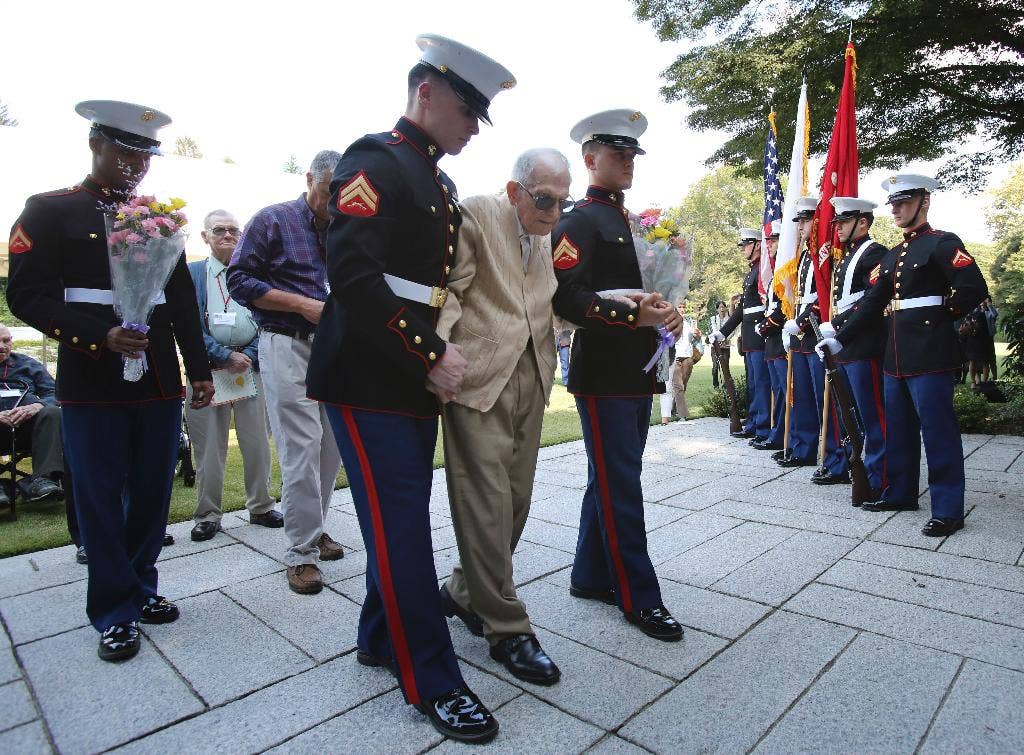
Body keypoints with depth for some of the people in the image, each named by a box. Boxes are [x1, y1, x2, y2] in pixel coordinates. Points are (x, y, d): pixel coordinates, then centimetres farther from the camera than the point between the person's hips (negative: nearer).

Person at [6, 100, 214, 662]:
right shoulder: (49, 211, 1)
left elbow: (183, 301, 13)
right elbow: (27, 295, -6)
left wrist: (199, 371, 9)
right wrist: (102, 336, -20)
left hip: (159, 383, 4)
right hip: (92, 386, -4)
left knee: (153, 492, 11)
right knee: (100, 497, 4)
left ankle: (140, 588, 29)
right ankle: (115, 611, 19)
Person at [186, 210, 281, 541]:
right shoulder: (191, 274, 6)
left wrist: (248, 358, -8)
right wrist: (225, 356, -11)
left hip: (250, 364, 1)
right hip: (208, 369, -1)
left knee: (257, 442, 5)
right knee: (208, 446, 3)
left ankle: (260, 507, 20)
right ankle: (207, 515, 16)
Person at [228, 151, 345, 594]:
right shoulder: (273, 220, -1)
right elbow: (239, 280, -6)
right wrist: (303, 305, -14)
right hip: (288, 346, -6)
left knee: (332, 445, 10)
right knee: (301, 449, -8)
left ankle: (313, 528, 29)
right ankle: (302, 553, 4)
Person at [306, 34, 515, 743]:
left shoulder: (441, 185, 18)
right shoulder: (374, 161, -9)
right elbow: (353, 276, -21)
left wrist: (443, 357, 9)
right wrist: (430, 358, -19)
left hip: (418, 385, 9)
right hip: (370, 383, -8)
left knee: (403, 519, 15)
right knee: (402, 525, -2)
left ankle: (380, 637, 34)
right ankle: (433, 679, 13)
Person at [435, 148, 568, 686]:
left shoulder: (545, 236, 17)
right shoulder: (475, 215, -5)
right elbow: (446, 292, -11)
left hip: (531, 379, 8)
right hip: (478, 377, -7)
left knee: (516, 499, 11)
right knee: (487, 503, -5)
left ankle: (464, 592, 31)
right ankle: (507, 628, 10)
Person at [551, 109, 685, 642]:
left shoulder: (635, 224, 20)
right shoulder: (577, 223, -6)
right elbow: (565, 296, -18)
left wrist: (668, 314, 5)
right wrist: (632, 314, -26)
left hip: (638, 372, 9)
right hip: (603, 375, -9)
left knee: (611, 480, 15)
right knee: (620, 485, -1)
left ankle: (590, 577, 29)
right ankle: (639, 597, 11)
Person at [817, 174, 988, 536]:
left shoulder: (943, 243, -5)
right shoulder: (892, 255, 17)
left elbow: (974, 288, -15)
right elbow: (871, 303, 13)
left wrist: (938, 317, -2)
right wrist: (839, 339, 5)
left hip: (930, 354, -8)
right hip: (897, 354, 8)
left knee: (938, 431, -3)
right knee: (898, 430, 14)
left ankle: (948, 510, 5)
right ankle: (900, 493, 26)